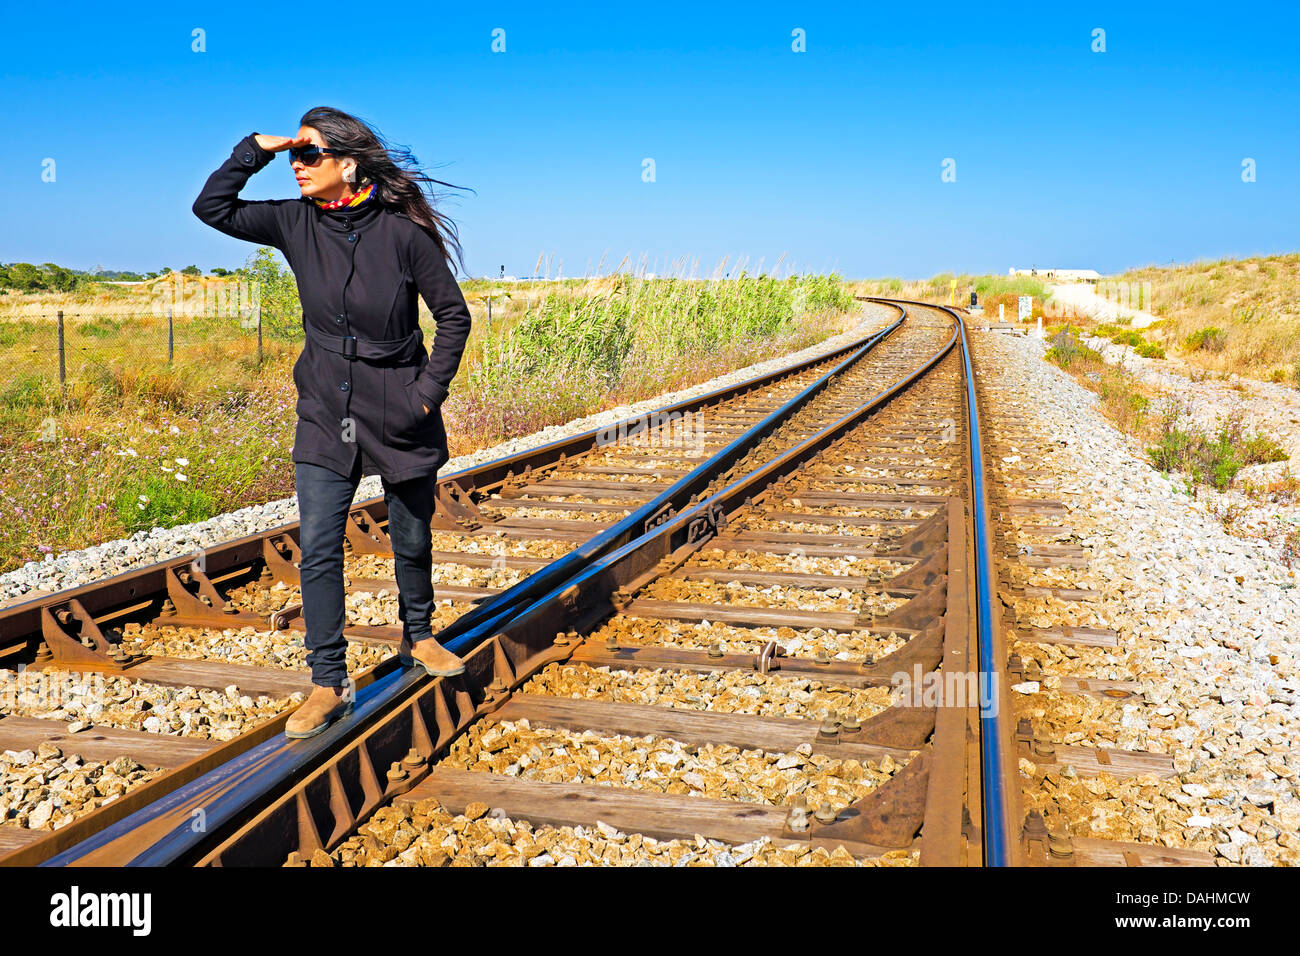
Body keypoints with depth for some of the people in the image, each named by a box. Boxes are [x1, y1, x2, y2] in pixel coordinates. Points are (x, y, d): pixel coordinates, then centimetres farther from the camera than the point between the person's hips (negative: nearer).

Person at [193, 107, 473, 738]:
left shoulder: (401, 230, -11)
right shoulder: (297, 222, -1)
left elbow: (454, 314, -5)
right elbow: (212, 208, 3)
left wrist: (431, 389, -10)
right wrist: (254, 149, -7)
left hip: (400, 418, -2)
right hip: (325, 416, 3)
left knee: (412, 539, 13)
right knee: (317, 549, -3)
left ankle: (418, 637, 38)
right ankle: (328, 684, 6)